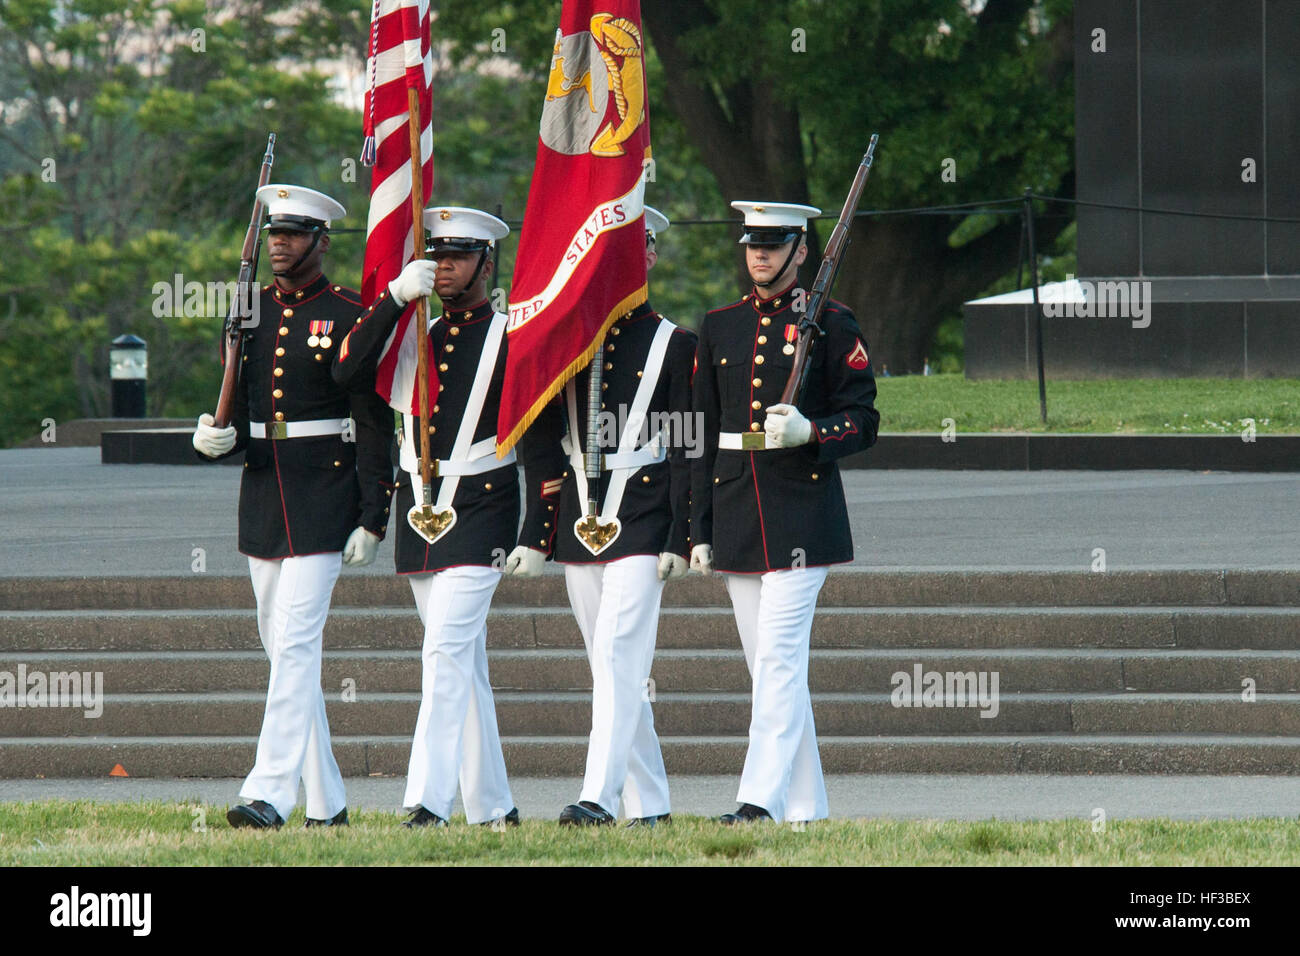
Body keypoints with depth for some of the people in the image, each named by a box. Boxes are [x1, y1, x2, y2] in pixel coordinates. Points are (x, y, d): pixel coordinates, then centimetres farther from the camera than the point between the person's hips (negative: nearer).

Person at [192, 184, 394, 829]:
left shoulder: (350, 317, -5)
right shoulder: (248, 315, 12)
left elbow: (375, 425, -6)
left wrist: (373, 518, -11)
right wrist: (215, 437, -6)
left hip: (324, 503, -7)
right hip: (262, 501, 7)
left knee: (296, 644, -14)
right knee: (283, 649, 8)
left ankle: (270, 793, -20)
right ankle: (325, 804, 14)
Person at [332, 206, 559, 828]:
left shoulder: (511, 342, -4)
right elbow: (349, 370, -4)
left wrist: (533, 538, -6)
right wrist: (395, 297, -12)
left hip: (479, 520, -6)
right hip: (419, 516, 6)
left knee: (446, 655, -17)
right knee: (463, 666, 11)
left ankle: (428, 800, -24)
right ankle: (491, 808, 17)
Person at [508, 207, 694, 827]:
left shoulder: (674, 346, 0)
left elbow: (687, 450, -2)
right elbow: (547, 441, 14)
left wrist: (680, 539, -9)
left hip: (641, 521, -5)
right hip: (579, 519, 5)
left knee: (619, 656, -16)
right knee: (614, 670, 8)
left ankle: (600, 796, -23)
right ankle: (648, 804, 14)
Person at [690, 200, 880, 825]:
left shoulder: (830, 324, -2)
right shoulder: (719, 327, 13)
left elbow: (863, 422, -1)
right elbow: (704, 436, 14)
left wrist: (810, 432, -22)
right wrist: (699, 532, 10)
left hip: (803, 510, -6)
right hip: (736, 514, 6)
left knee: (780, 655, -14)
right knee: (769, 664, 7)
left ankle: (762, 798, -20)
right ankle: (804, 807, 13)